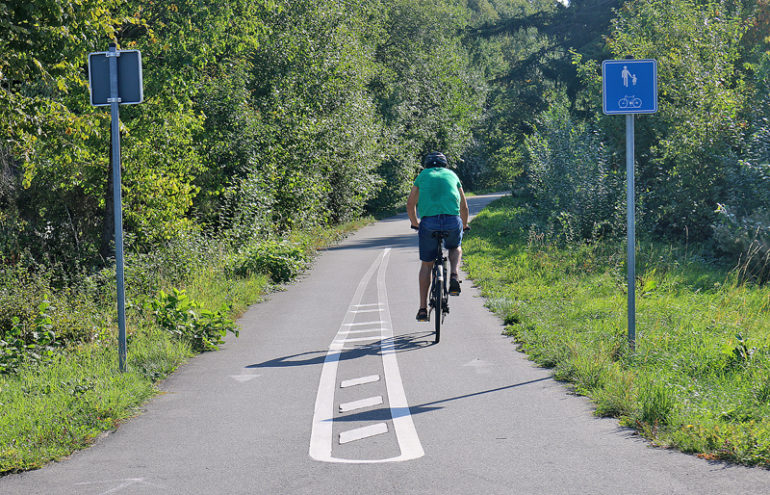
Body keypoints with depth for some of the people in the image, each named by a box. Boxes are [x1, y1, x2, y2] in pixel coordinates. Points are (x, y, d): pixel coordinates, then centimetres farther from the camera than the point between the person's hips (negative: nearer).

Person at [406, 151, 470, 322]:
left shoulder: (423, 176, 22)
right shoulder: (452, 175, 24)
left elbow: (410, 205, 24)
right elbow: (464, 207, 31)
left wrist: (415, 224, 41)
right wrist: (464, 226, 48)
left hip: (429, 222, -1)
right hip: (453, 221, 1)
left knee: (426, 264, 14)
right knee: (456, 248, 32)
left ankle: (423, 308, 11)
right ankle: (454, 277, 4)